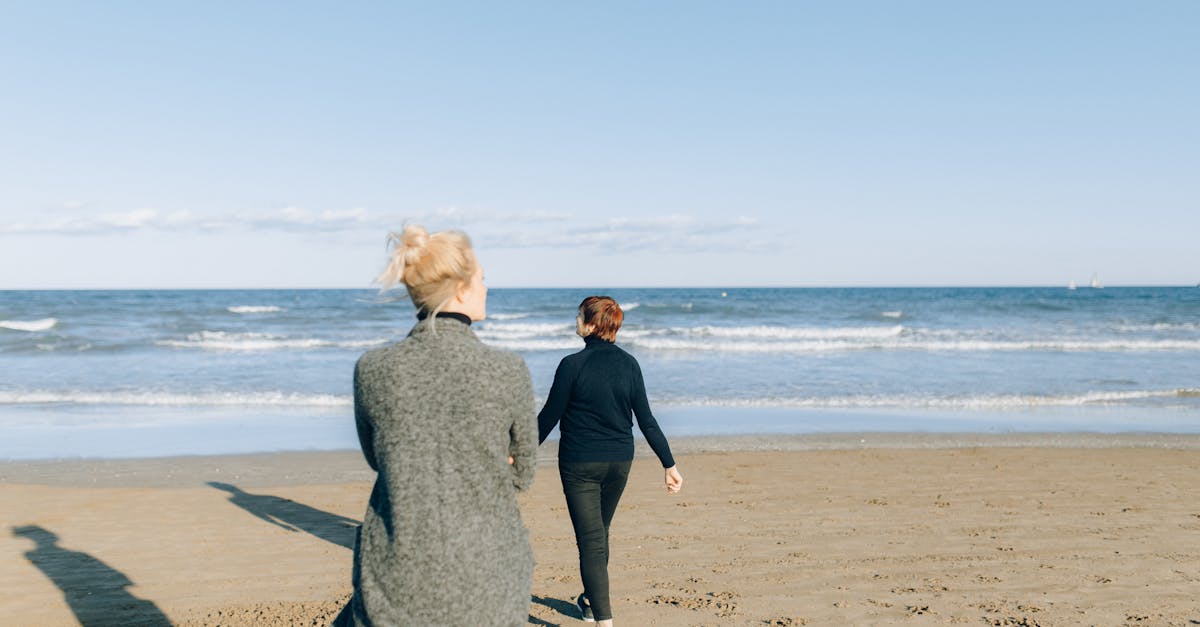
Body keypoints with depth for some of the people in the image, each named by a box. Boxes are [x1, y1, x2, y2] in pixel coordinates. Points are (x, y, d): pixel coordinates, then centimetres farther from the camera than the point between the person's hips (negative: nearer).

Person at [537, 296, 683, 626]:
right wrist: (669, 464, 2)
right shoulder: (629, 364, -3)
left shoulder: (572, 364, -15)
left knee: (590, 539, 0)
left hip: (579, 463, -5)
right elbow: (646, 420, -3)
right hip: (619, 462, 5)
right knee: (600, 531, 24)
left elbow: (549, 417, -9)